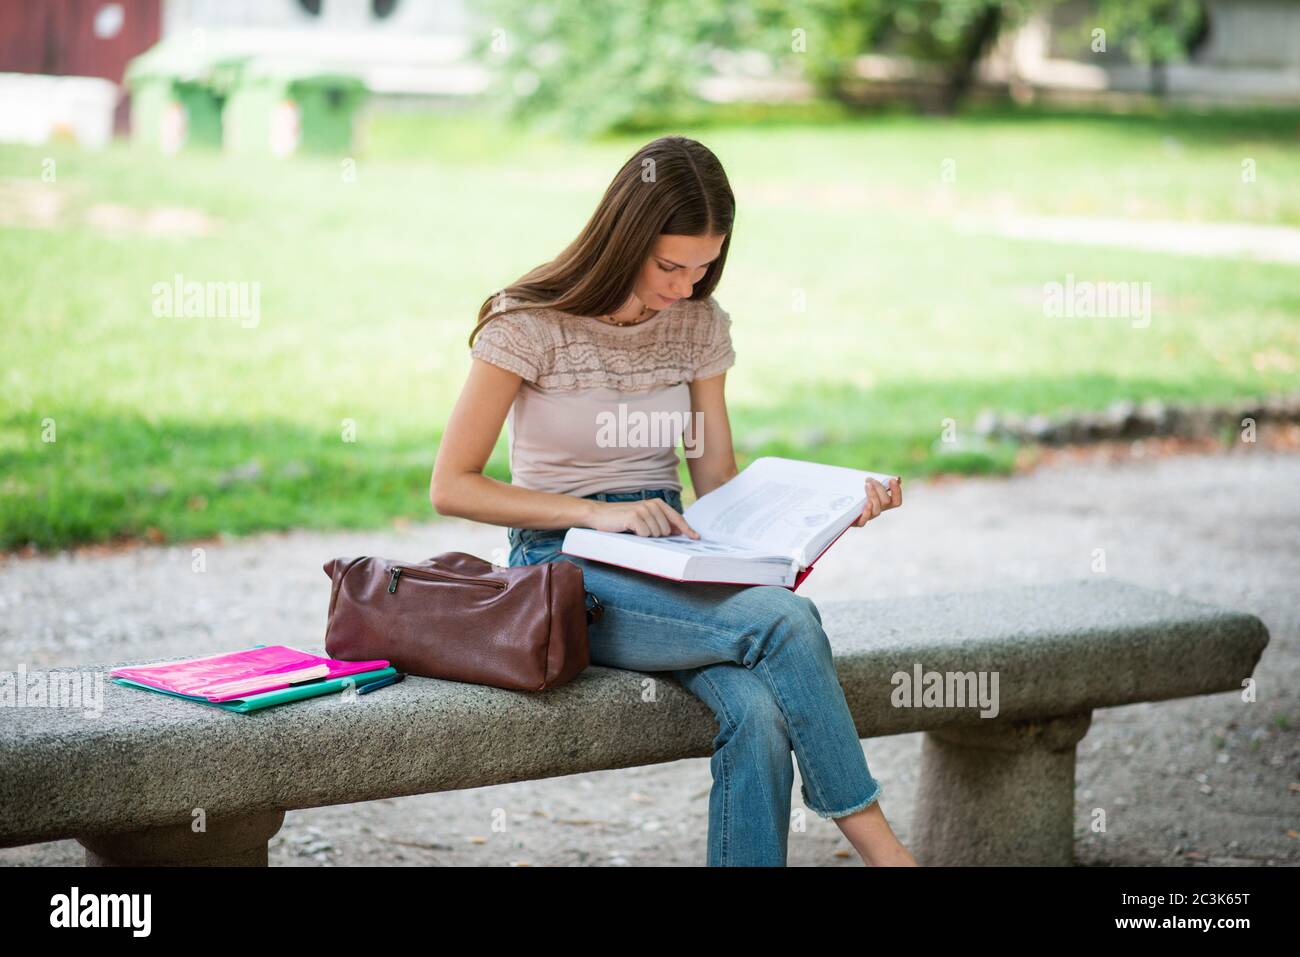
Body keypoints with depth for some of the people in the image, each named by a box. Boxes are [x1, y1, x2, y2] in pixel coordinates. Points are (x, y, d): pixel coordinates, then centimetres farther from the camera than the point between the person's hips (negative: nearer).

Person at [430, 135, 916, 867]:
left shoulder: (700, 325, 7)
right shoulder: (532, 324, -9)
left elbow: (719, 485, 9)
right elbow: (452, 486, -9)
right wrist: (596, 512, -20)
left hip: (668, 565, 5)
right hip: (567, 566, -4)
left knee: (759, 711, -30)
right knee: (784, 619, -30)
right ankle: (878, 846, -19)